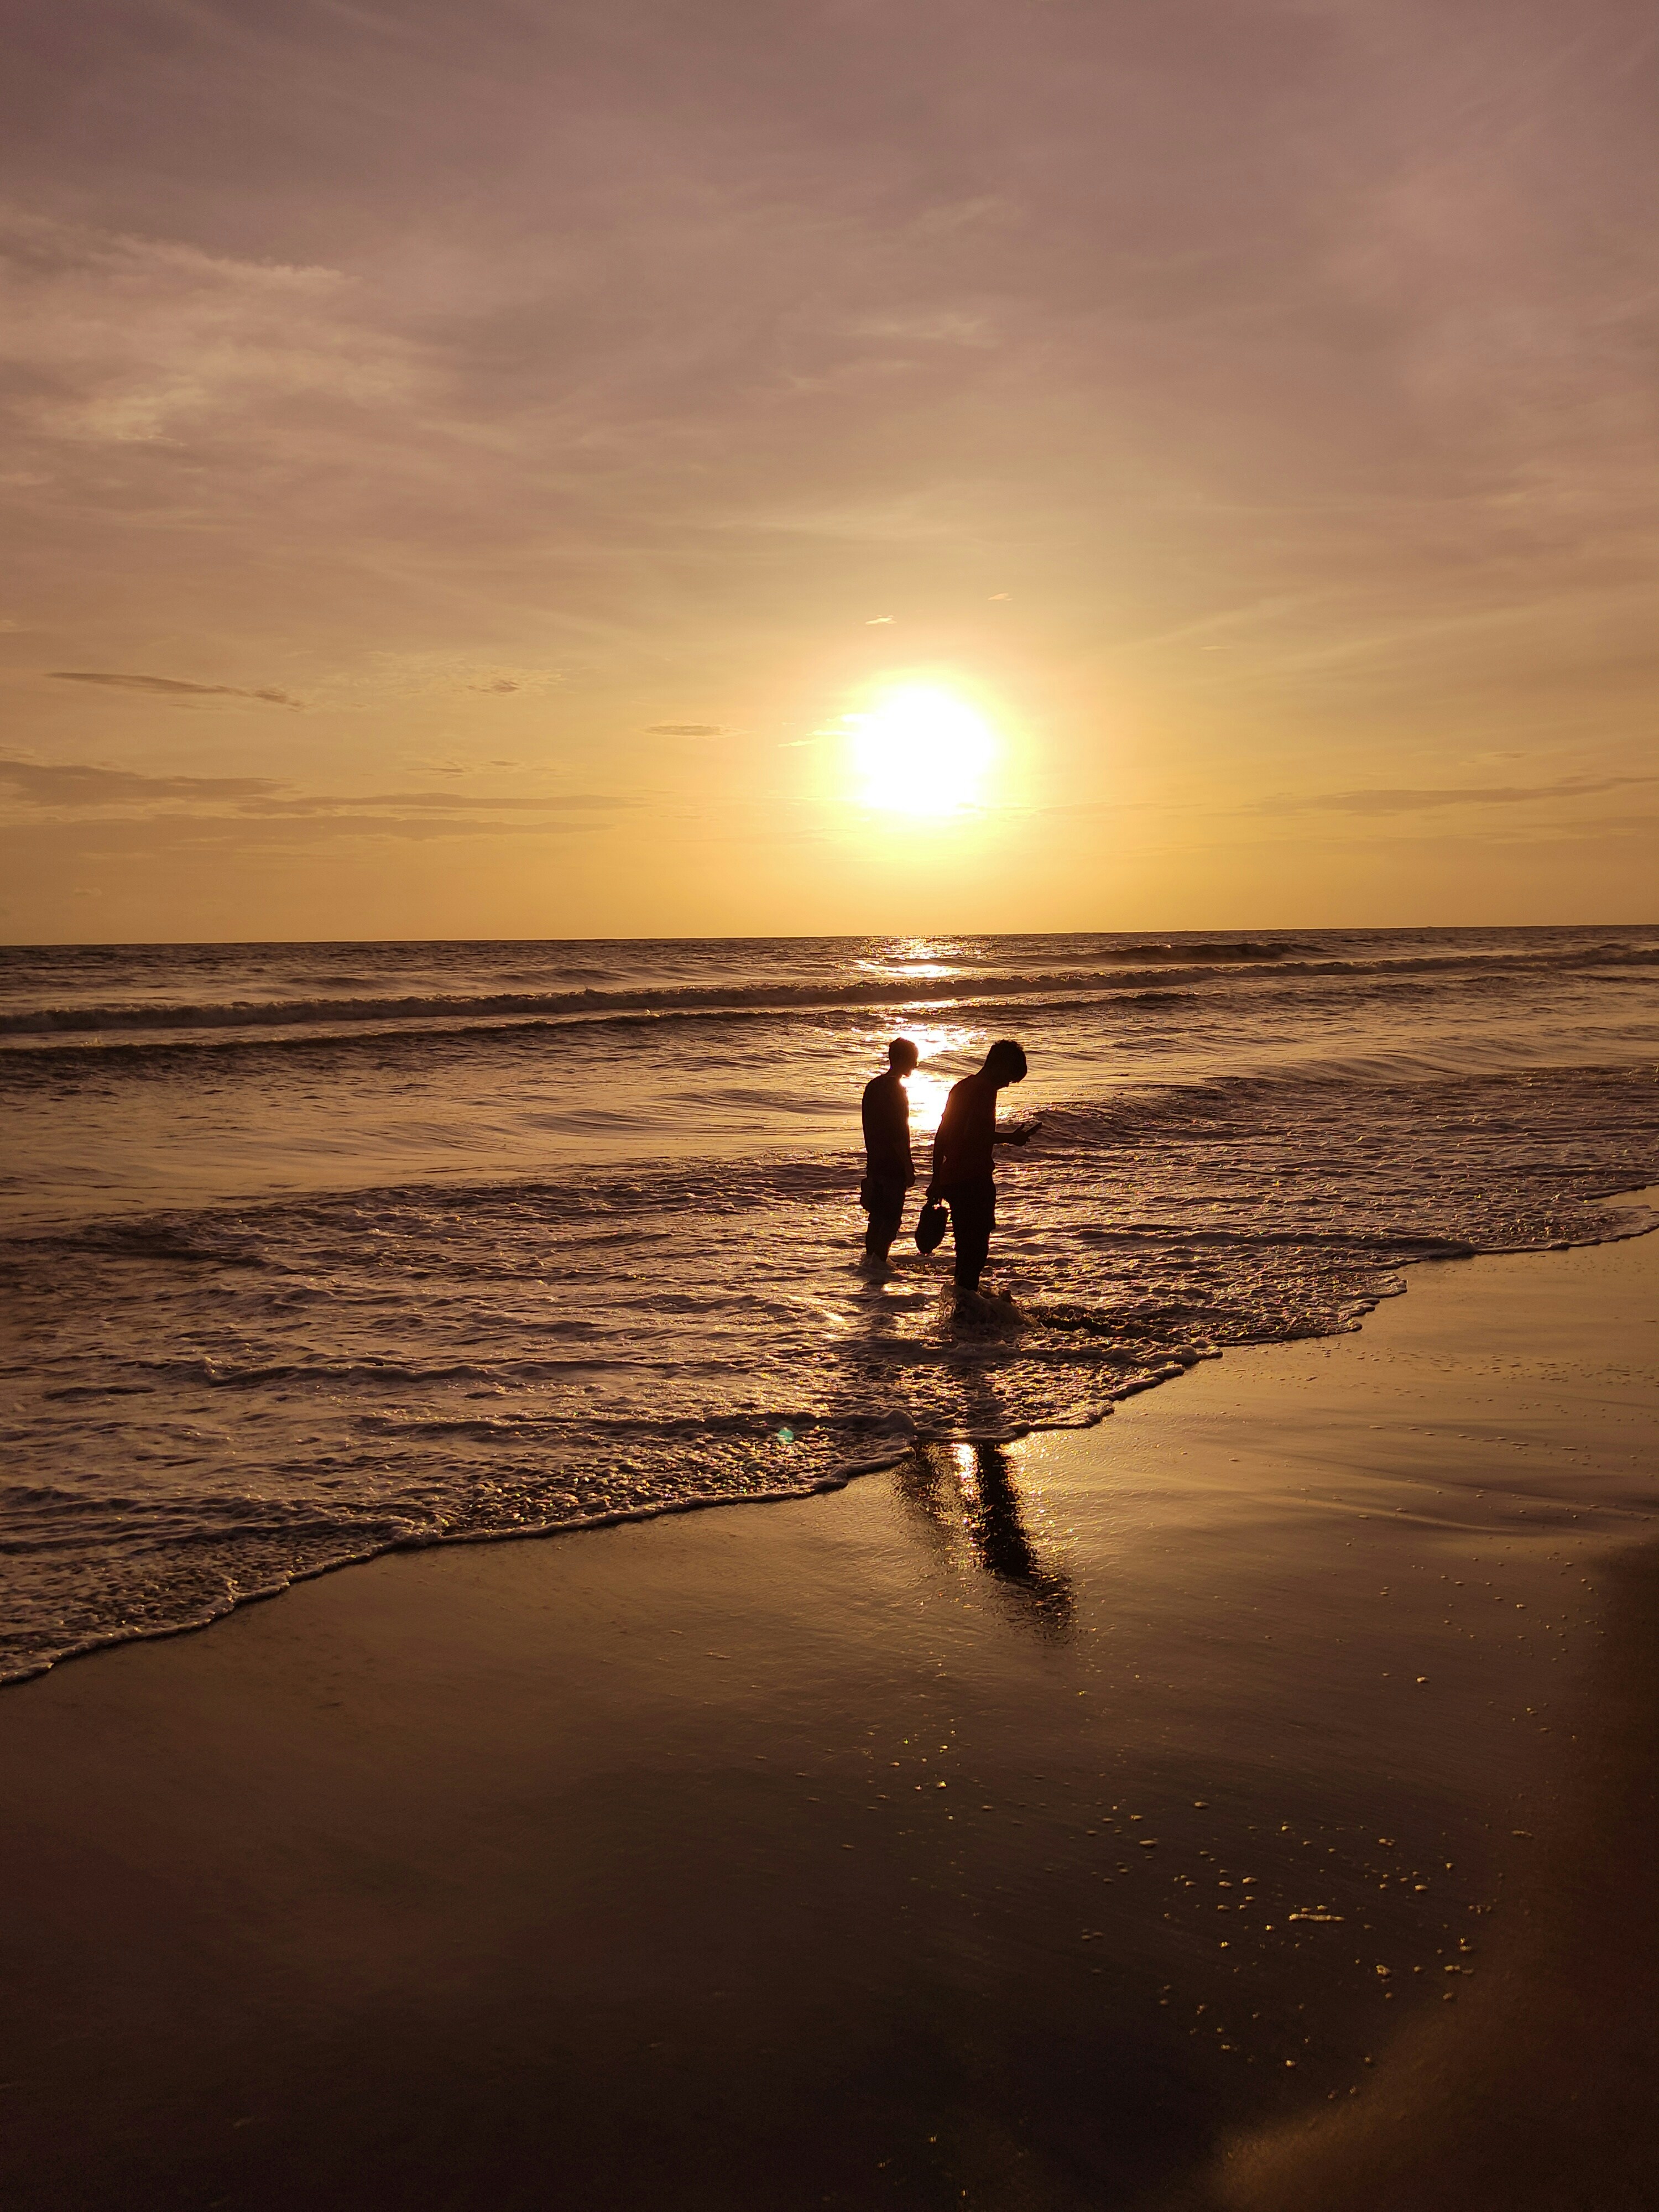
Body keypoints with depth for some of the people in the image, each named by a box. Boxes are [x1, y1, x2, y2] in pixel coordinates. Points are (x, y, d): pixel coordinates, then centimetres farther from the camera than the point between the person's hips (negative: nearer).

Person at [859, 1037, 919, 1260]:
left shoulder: (873, 1086, 11)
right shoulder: (896, 1089, -16)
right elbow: (899, 1134, -19)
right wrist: (908, 1166, -15)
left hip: (875, 1163, 9)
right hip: (893, 1165, -9)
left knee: (877, 1215, 14)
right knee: (892, 1218, -4)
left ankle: (871, 1257, 19)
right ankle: (879, 1260, -8)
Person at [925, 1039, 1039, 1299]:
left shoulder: (961, 1087, 16)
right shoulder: (985, 1090, -12)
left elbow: (942, 1136, 19)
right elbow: (974, 1134, -26)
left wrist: (937, 1180, 23)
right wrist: (1011, 1137, -14)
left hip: (952, 1178, 9)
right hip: (975, 1180, -9)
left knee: (966, 1246, 16)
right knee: (977, 1246, -4)